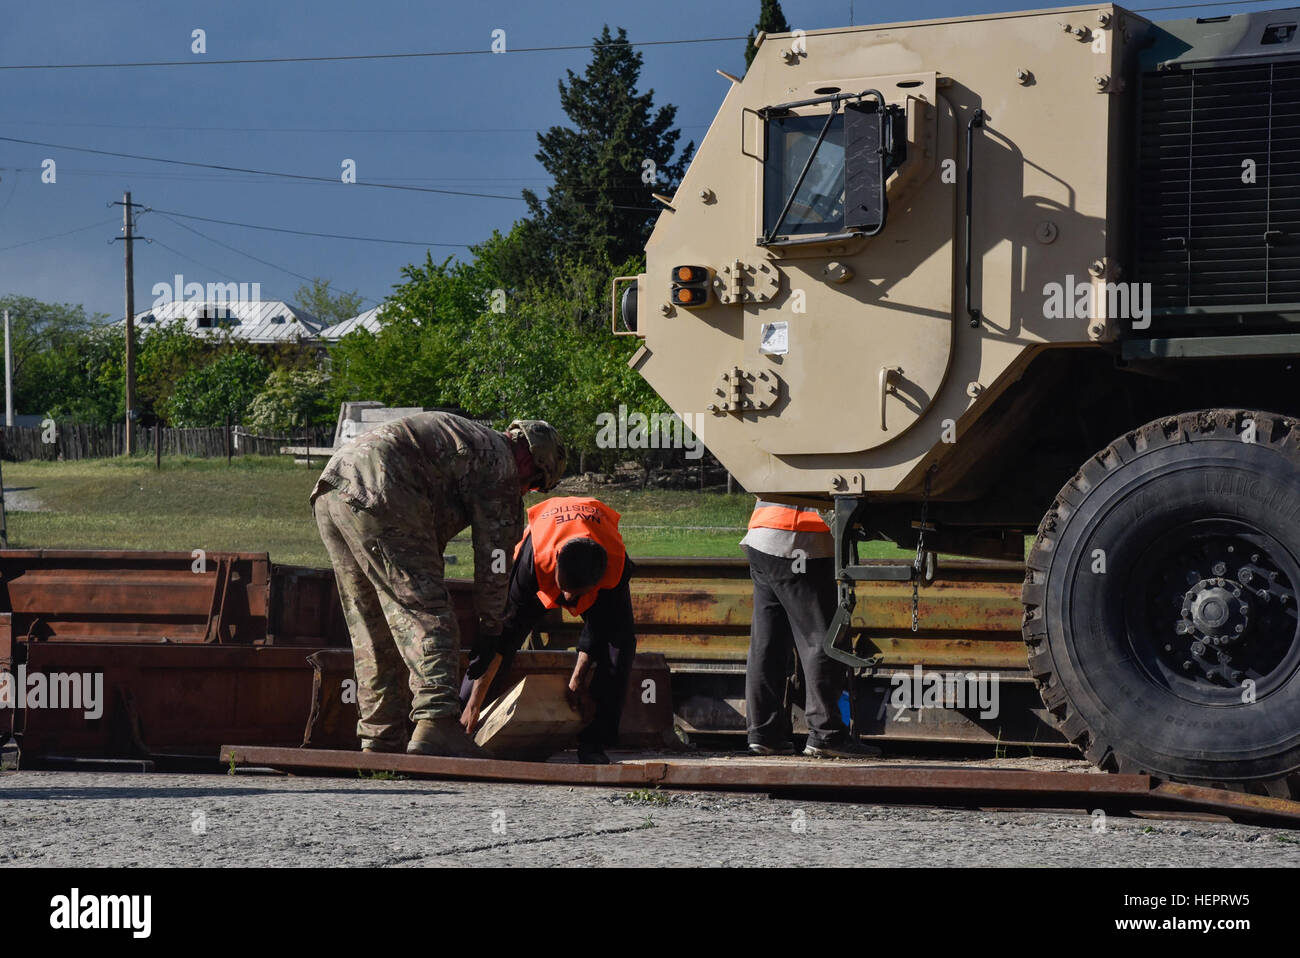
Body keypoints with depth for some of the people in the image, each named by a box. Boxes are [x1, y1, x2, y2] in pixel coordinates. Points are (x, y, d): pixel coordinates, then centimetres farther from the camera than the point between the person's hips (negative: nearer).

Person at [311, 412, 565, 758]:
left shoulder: (469, 438, 34)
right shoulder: (499, 461, 6)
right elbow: (493, 552, 6)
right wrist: (491, 624, 18)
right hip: (376, 495, -10)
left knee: (372, 627, 14)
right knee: (427, 616, -9)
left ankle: (379, 739, 13)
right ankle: (435, 723, -21)